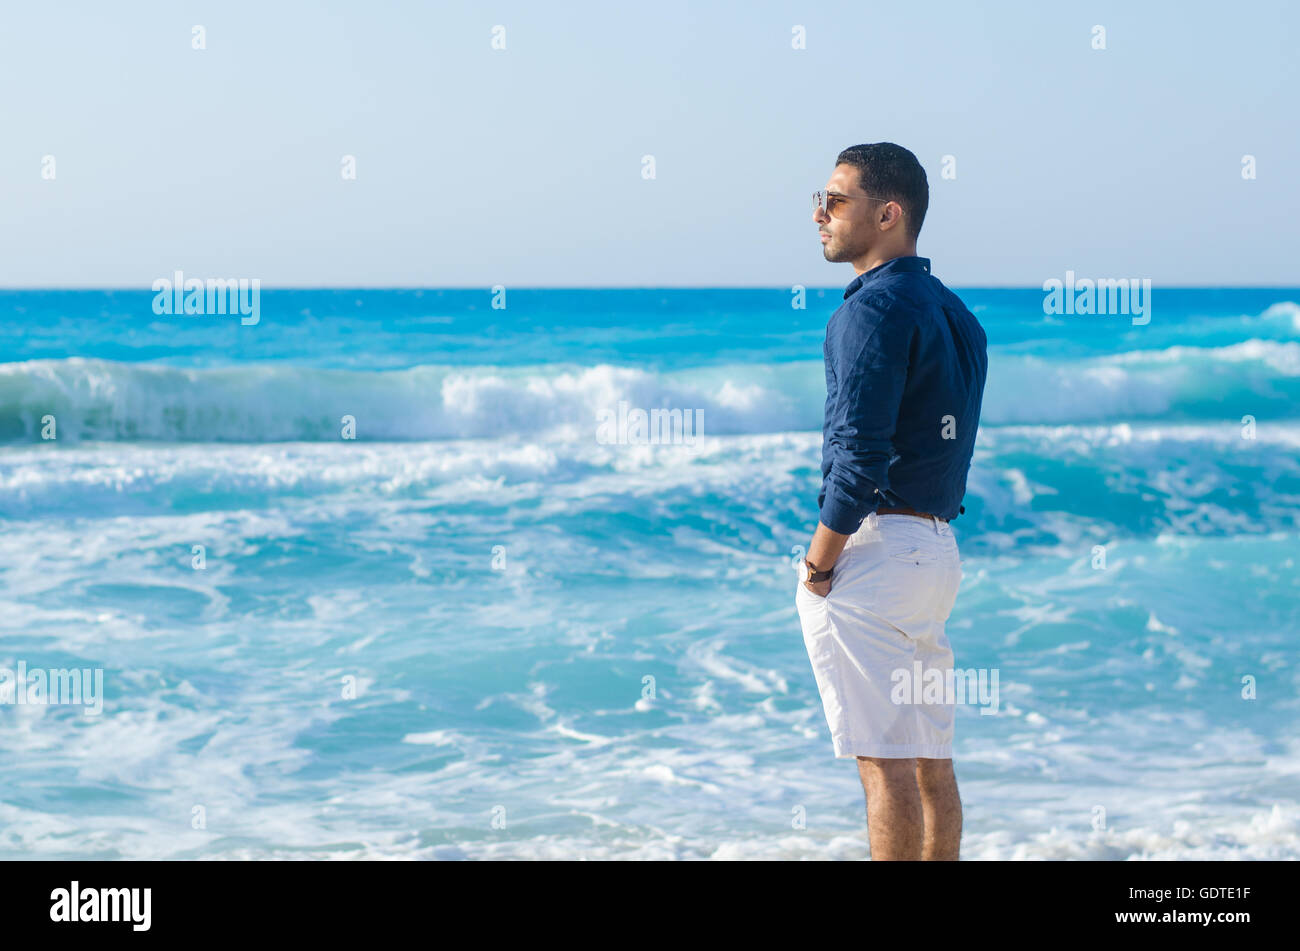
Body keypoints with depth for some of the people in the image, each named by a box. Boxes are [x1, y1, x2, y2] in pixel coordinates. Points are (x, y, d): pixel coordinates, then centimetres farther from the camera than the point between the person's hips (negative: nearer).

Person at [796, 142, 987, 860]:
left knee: (884, 762, -9)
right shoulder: (954, 312, 16)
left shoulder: (874, 309, -12)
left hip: (874, 545, -9)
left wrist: (818, 562, -11)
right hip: (938, 546, 9)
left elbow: (860, 452, -19)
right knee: (930, 759, 10)